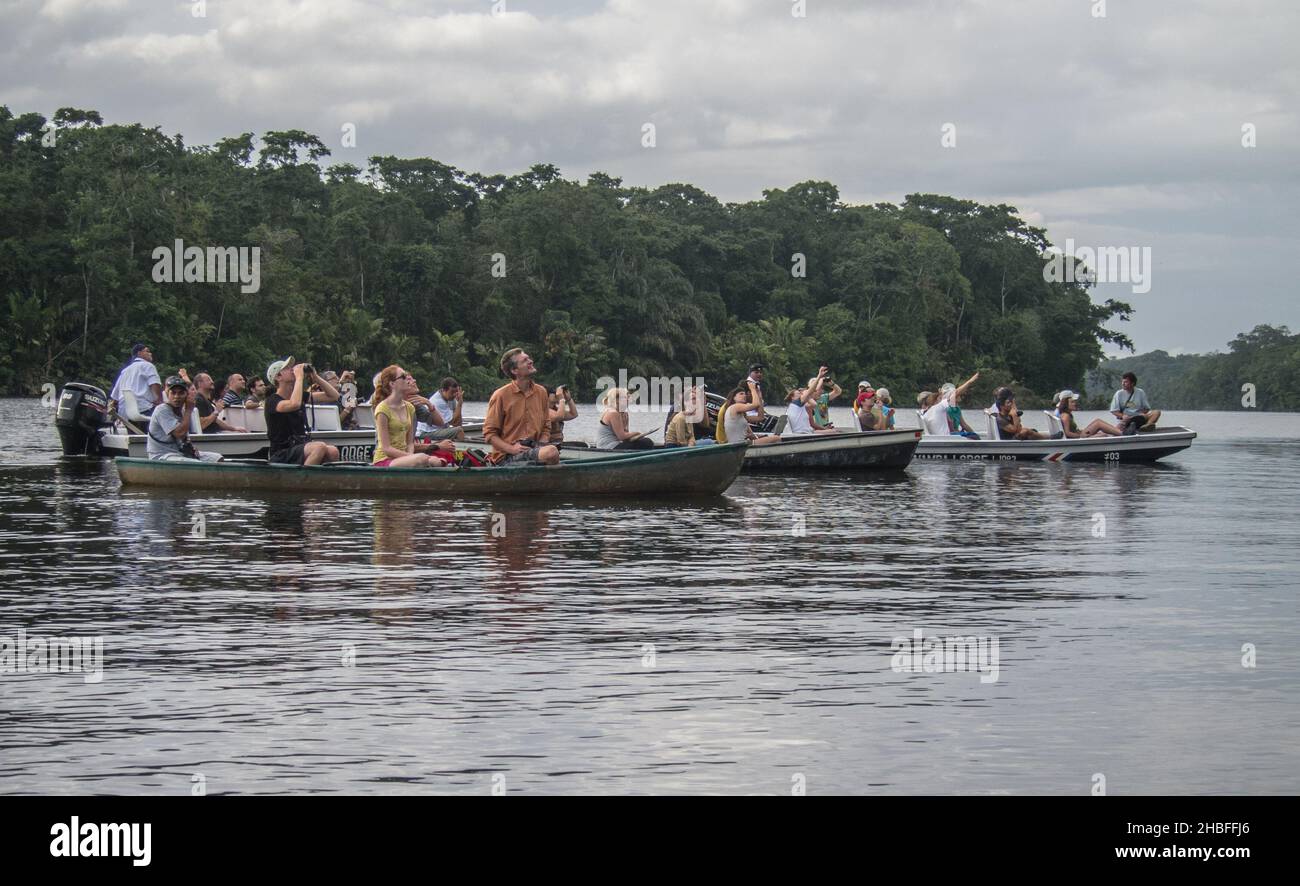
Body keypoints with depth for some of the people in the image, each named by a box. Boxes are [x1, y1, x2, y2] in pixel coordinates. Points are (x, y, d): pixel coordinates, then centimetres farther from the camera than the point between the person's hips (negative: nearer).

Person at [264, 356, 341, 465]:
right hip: (281, 455, -7)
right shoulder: (272, 401, -8)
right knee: (319, 447, -31)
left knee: (333, 452, -21)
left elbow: (334, 396, 14)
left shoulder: (302, 395, 13)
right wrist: (299, 376, -20)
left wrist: (315, 377, 1)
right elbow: (294, 405, -31)